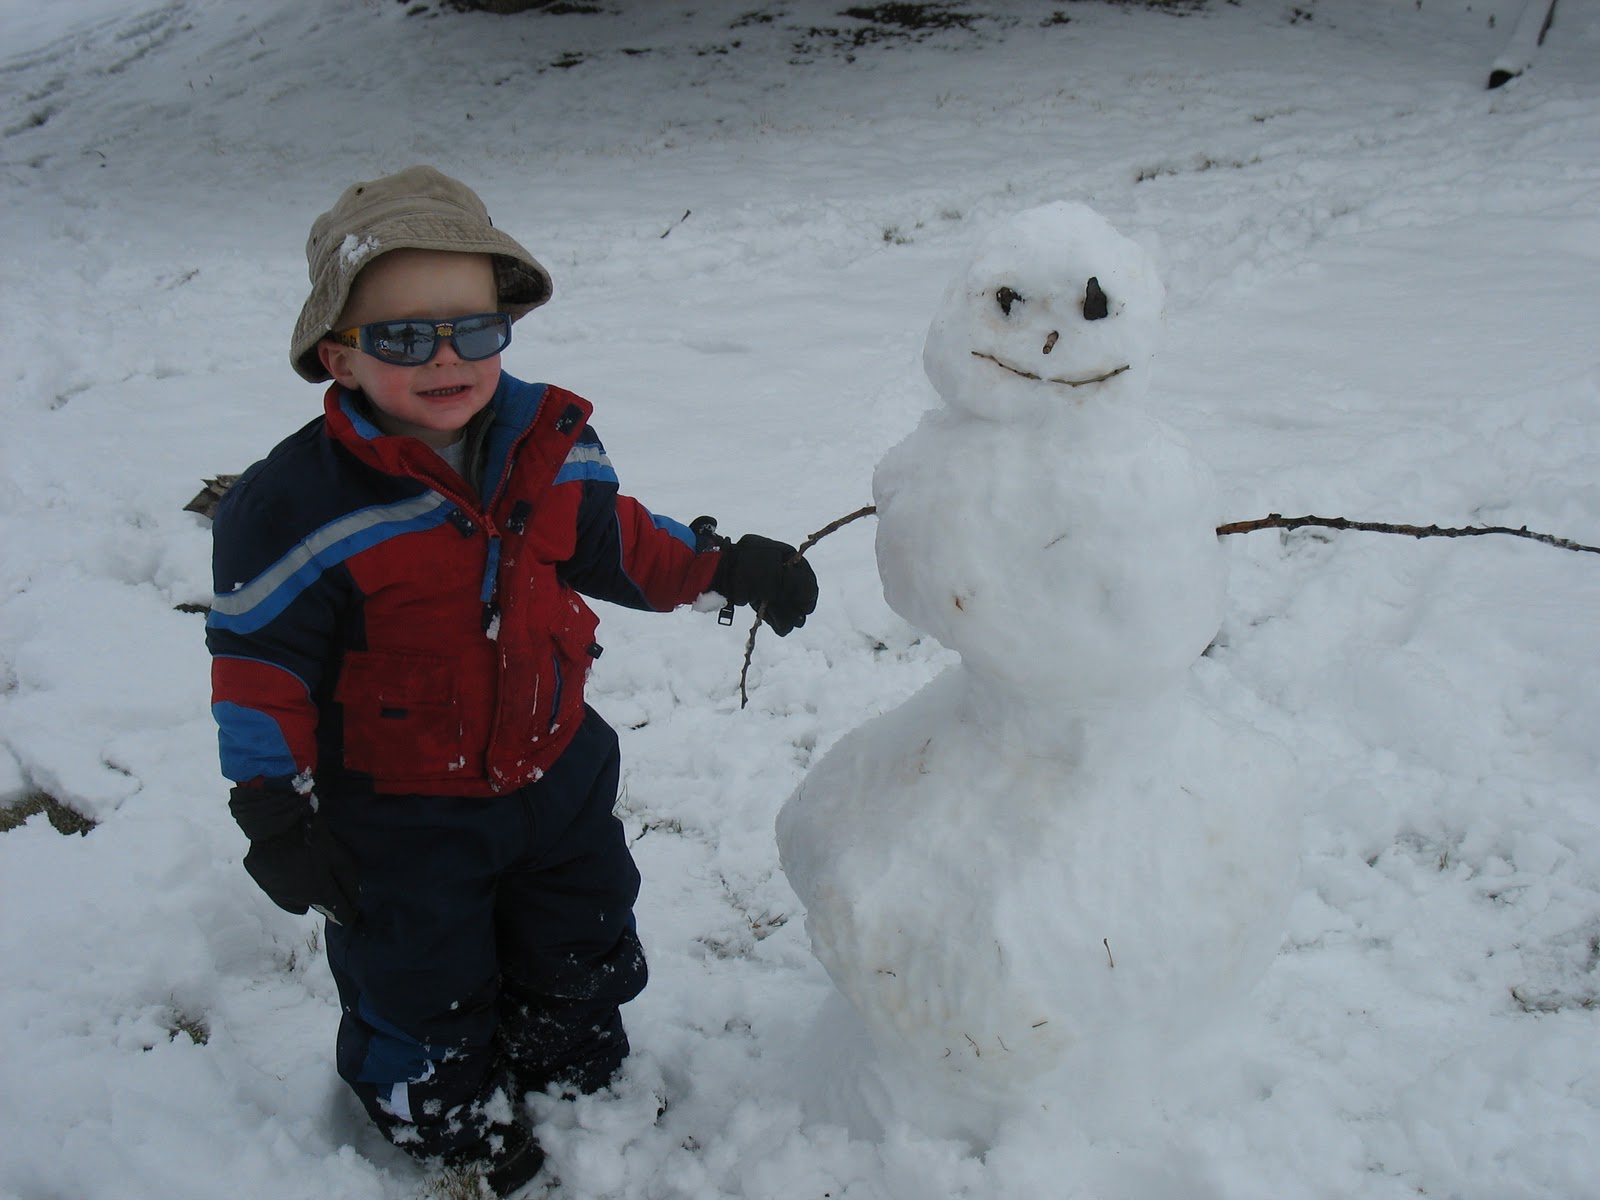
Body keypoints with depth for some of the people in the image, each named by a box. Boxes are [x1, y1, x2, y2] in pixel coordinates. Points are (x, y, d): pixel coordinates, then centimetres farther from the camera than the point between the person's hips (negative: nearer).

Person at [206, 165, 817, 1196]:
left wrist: (724, 567, 4)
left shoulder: (551, 441, -9)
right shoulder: (297, 503, -25)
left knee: (581, 962, 25)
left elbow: (614, 541, 8)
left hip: (557, 778, 5)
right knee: (422, 994, 16)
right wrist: (274, 809, -21)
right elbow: (259, 658, -18)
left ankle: (579, 1090, 54)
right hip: (399, 814, -5)